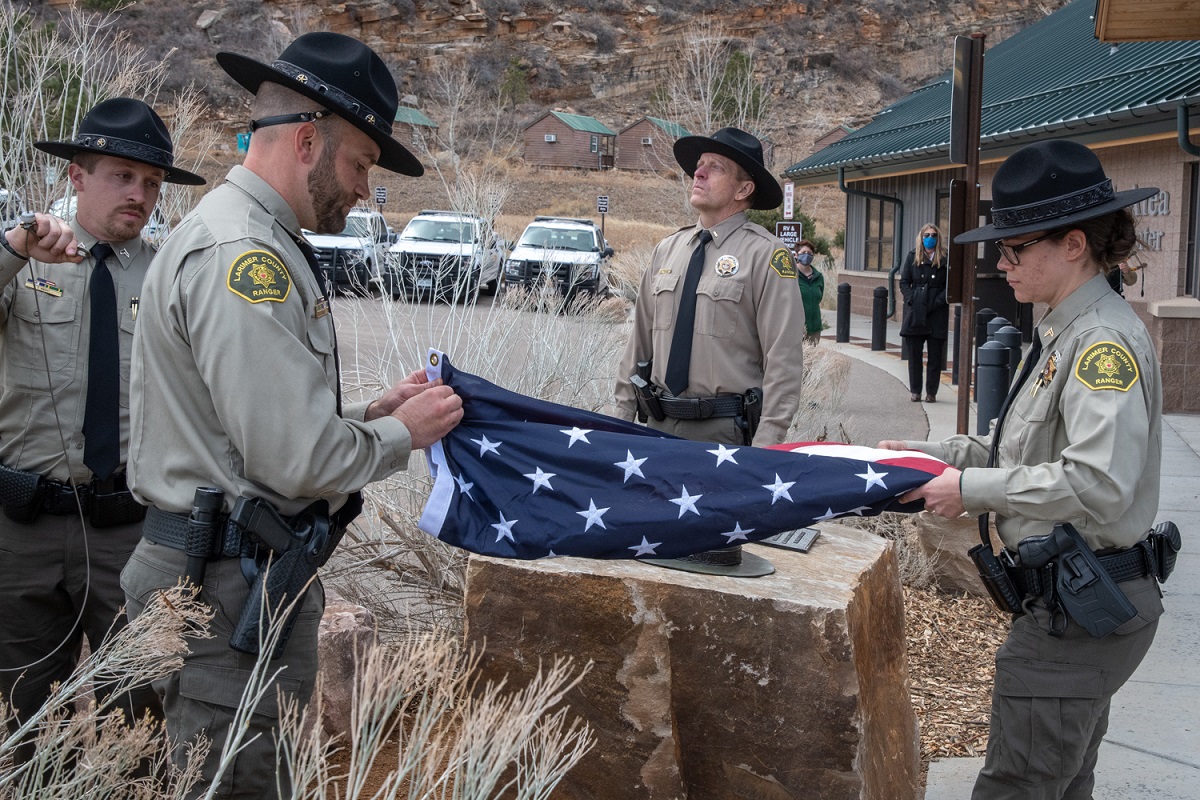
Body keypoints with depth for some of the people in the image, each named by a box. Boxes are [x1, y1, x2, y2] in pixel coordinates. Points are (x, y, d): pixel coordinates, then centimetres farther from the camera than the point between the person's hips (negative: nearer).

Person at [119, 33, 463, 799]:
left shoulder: (250, 242, 15)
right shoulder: (242, 254, -18)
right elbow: (295, 460, -22)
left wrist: (369, 413, 8)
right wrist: (402, 433, -6)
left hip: (257, 577, 10)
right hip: (234, 590, -10)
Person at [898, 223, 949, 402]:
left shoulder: (945, 259, 0)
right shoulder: (912, 256, 7)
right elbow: (904, 282, 6)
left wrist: (938, 302, -12)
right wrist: (911, 300, -8)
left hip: (937, 314, -2)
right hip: (915, 313, 2)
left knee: (935, 356, 3)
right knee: (914, 355, 6)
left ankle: (931, 392, 11)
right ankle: (915, 391, 15)